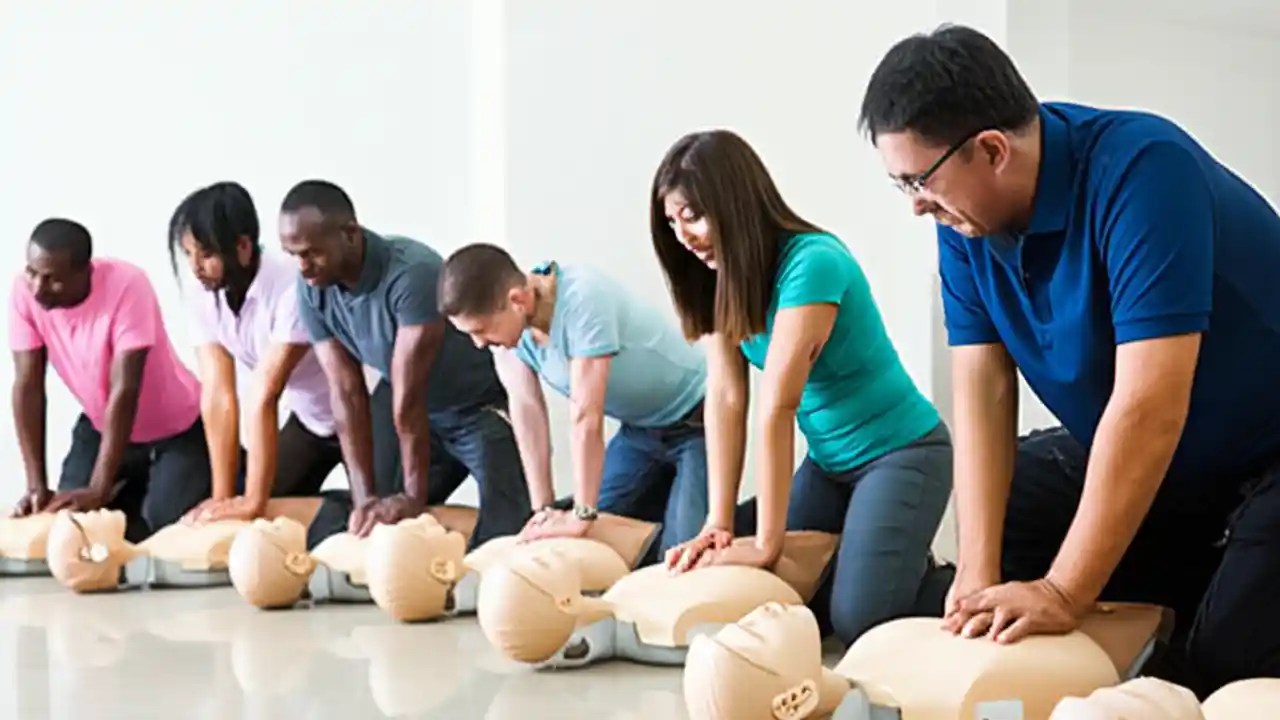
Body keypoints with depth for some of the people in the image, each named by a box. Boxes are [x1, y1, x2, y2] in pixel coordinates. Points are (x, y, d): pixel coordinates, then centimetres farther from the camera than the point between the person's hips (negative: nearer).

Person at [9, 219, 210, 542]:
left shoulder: (127, 286, -33)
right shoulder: (24, 292, -20)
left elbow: (124, 391, -34)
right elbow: (28, 387, -18)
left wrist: (99, 491, -37)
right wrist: (36, 485, -24)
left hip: (176, 429, -4)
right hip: (101, 425, 4)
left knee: (170, 525, -19)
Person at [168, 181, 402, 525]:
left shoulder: (294, 287, -34)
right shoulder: (202, 297, -14)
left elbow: (264, 396, -35)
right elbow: (217, 396, -17)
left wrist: (255, 501, -33)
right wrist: (222, 496, -20)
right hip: (307, 417, 6)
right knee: (274, 511, 0)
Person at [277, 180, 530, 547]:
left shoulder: (412, 274, -32)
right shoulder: (312, 291, -12)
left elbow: (409, 398, -29)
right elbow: (347, 394, -9)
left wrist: (415, 497, -24)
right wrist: (363, 497, -13)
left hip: (488, 409, -7)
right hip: (426, 416, 7)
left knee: (501, 541, -19)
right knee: (374, 529, 2)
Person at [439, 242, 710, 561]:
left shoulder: (583, 298, -35)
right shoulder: (505, 319, -13)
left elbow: (585, 416, -32)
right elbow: (527, 410, -10)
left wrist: (582, 515, -28)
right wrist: (543, 508, -12)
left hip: (694, 423, -7)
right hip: (638, 429, 7)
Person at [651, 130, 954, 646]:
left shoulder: (812, 262, -26)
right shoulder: (722, 278, -2)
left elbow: (776, 406, -28)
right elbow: (724, 397, -8)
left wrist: (767, 545, -29)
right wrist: (719, 523, -15)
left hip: (899, 452, -8)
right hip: (828, 461, 8)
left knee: (858, 620, -20)